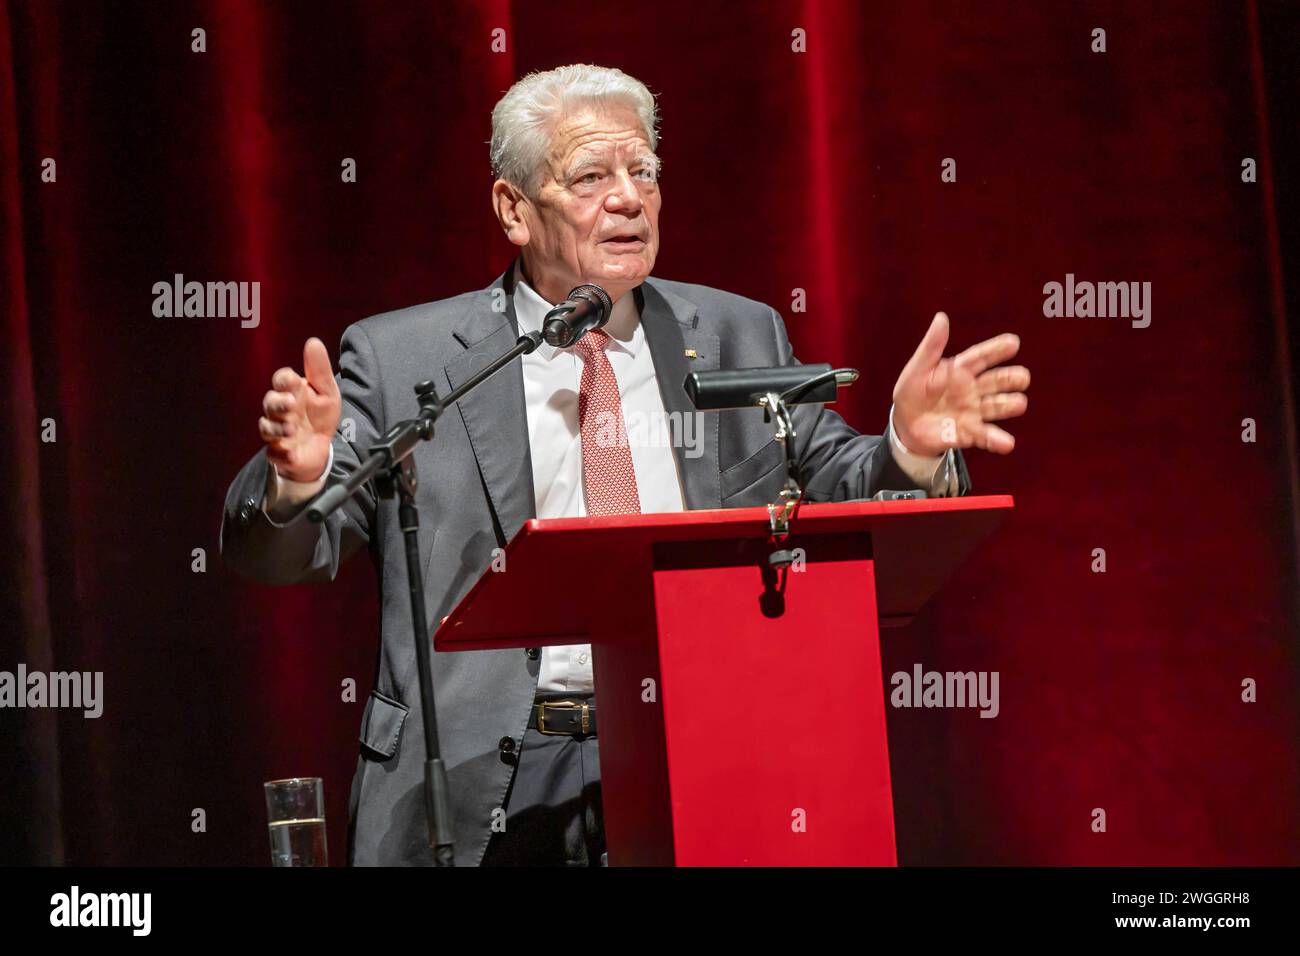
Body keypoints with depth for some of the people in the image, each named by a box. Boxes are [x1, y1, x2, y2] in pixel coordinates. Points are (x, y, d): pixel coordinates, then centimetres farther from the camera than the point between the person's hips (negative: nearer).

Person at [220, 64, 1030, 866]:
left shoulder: (740, 337, 12)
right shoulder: (400, 360, 4)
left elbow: (839, 495, 14)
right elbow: (275, 556, 2)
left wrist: (911, 447, -7)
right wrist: (298, 474, -20)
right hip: (485, 788, -2)